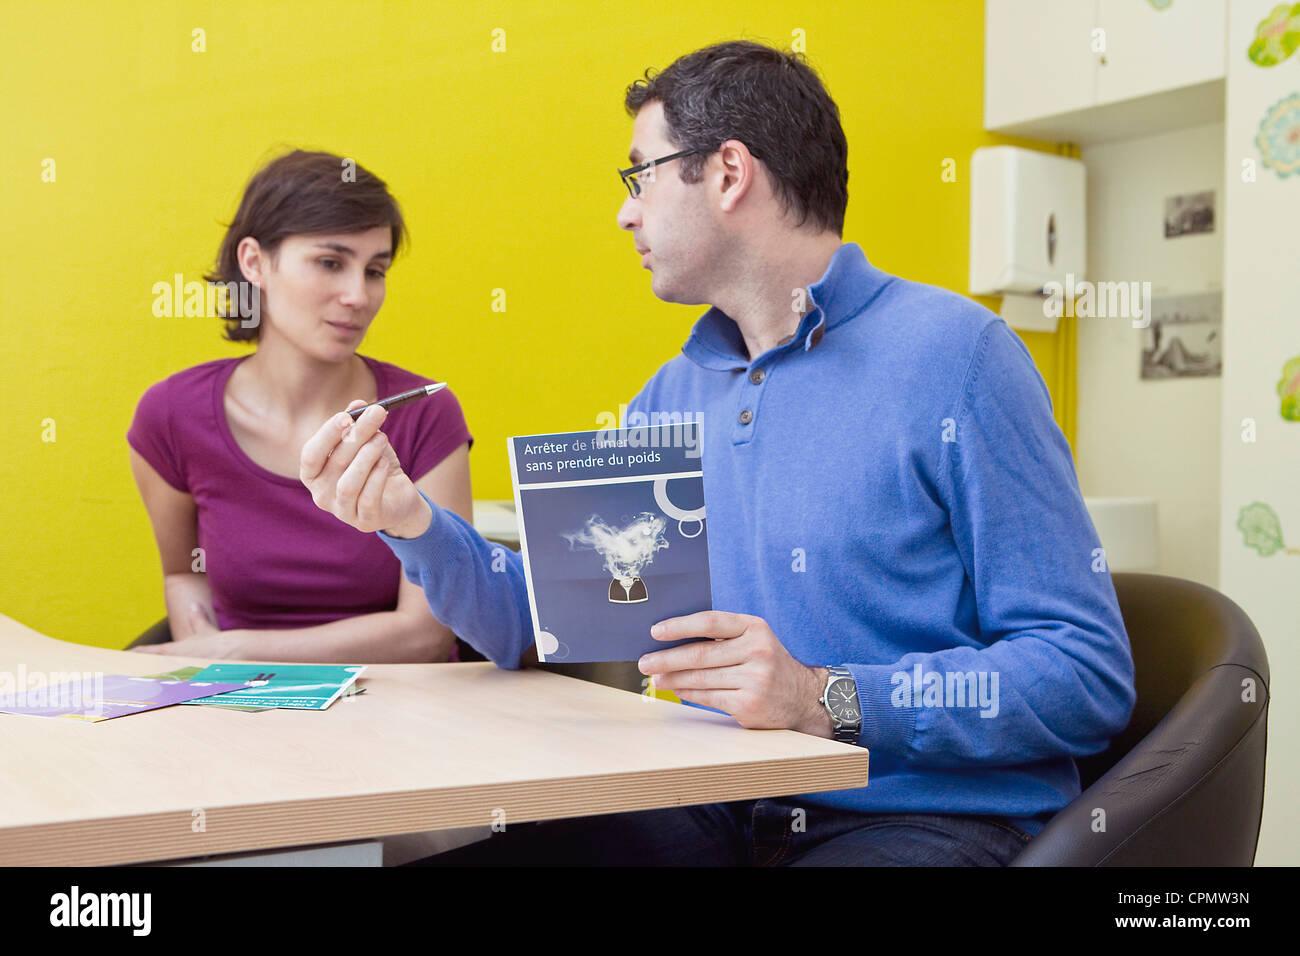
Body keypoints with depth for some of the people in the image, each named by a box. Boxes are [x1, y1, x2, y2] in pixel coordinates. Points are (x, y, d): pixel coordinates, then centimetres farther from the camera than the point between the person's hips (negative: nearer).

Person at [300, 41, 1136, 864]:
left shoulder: (953, 354, -9)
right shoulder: (674, 396, 12)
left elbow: (1090, 675, -13)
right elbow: (535, 624, 15)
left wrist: (830, 700, -24)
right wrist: (411, 520, -3)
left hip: (929, 818, -5)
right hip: (722, 815, 6)